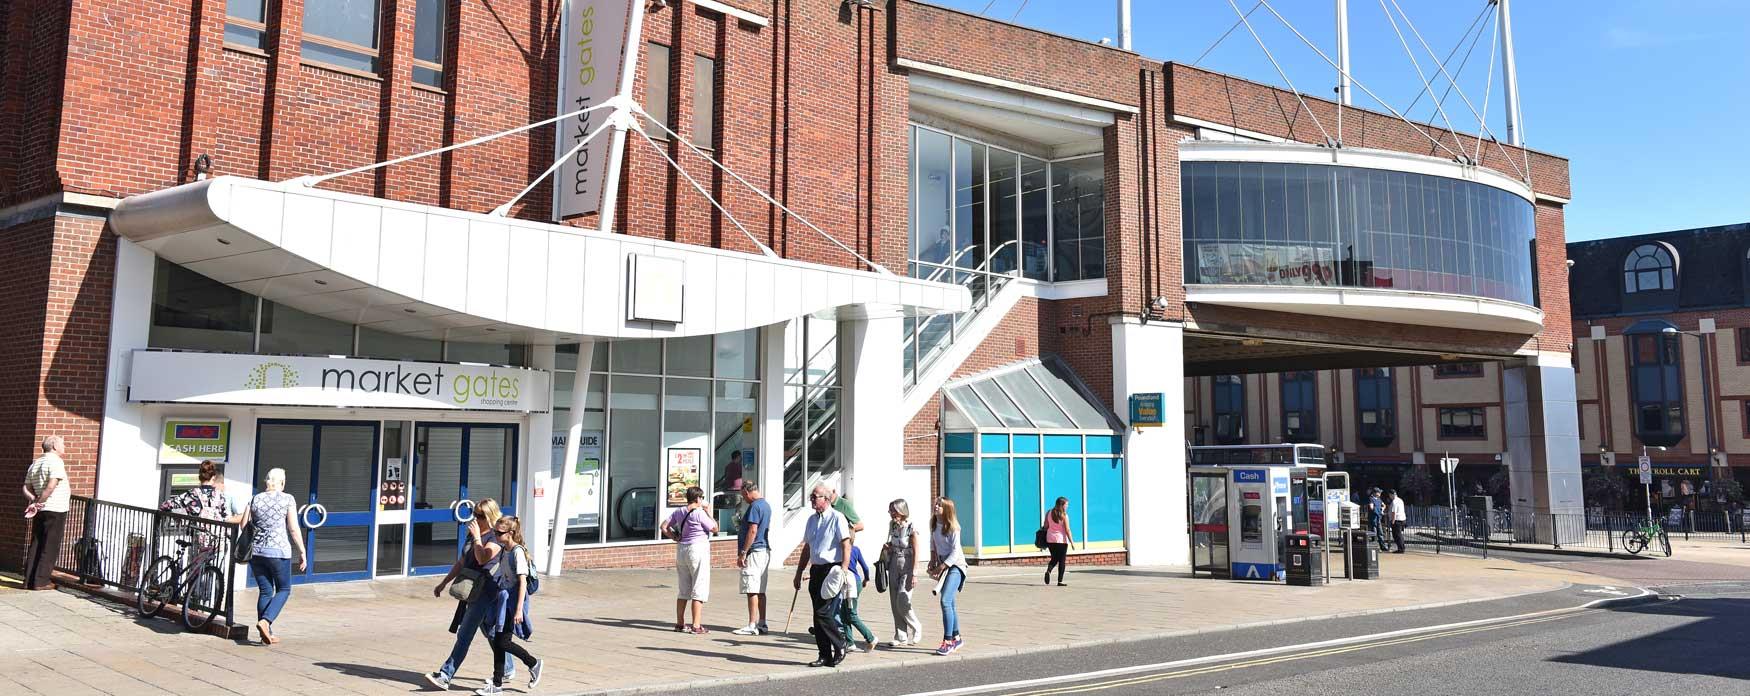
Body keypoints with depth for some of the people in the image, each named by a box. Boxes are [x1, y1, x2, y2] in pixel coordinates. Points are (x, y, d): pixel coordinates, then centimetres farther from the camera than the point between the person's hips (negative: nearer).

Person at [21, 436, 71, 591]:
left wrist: (34, 501, -2)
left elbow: (26, 489, 11)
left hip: (41, 510, 8)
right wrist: (38, 502, -10)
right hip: (55, 510, -8)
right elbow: (51, 486, -21)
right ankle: (41, 581, -5)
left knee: (36, 545, 10)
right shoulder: (56, 461, -10)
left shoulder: (34, 464, 17)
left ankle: (29, 580, 10)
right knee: (50, 547, -3)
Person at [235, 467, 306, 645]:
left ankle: (267, 634, 11)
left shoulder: (255, 499, 7)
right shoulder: (288, 499, -4)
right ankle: (265, 621, -12)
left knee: (265, 591, 12)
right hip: (278, 551, -4)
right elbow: (294, 529, -8)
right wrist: (302, 552, -2)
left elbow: (243, 524, 6)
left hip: (255, 551, 4)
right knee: (284, 590, 9)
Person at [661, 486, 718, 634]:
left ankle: (680, 624, 19)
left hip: (681, 550, 7)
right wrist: (709, 513, 4)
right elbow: (715, 529, -5)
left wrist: (675, 538, 11)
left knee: (683, 588, 15)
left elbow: (664, 526, 12)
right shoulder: (699, 513, -14)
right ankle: (696, 626, -5)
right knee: (699, 588, -2)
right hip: (698, 550, -7)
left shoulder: (679, 512, 7)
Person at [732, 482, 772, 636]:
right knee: (760, 591, 12)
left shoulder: (755, 506, -14)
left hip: (754, 552, -10)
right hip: (764, 550, 10)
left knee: (752, 591, -8)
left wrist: (743, 553, -19)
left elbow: (752, 531, -20)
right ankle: (762, 624, 14)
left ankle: (752, 626, -7)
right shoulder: (766, 505, 16)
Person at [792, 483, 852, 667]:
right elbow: (807, 548, 22)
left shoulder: (837, 518, -8)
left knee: (823, 613, -12)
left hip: (832, 570, -8)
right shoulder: (812, 519, 15)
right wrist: (799, 573, 21)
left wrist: (844, 569, -23)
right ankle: (824, 655, 15)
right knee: (818, 615, 8)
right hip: (816, 570, 8)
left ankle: (840, 646, 6)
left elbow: (846, 545, -13)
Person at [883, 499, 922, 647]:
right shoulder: (893, 526, 6)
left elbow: (916, 553, -13)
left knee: (902, 602, -11)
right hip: (894, 565, 7)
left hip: (907, 565, -7)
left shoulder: (912, 529, -13)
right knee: (894, 603, 5)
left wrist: (914, 574, -17)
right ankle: (901, 637, 13)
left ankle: (916, 629, 12)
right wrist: (887, 548, -1)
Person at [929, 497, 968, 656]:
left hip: (955, 565, -7)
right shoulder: (933, 524, 5)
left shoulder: (953, 527, -15)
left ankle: (947, 641, -16)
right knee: (951, 604, 12)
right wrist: (933, 560, 8)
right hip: (942, 565, 7)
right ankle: (956, 638, 23)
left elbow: (955, 552, -17)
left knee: (945, 601, -19)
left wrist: (941, 567, -19)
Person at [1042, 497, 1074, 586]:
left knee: (1054, 559, 16)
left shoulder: (1049, 513, 3)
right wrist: (1071, 541, -5)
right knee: (1062, 560, 5)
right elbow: (1067, 530, -11)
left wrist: (1045, 540, 16)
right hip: (1062, 540, -5)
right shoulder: (1064, 515, -11)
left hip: (1050, 539, 5)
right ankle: (1060, 581, 3)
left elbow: (1045, 527, 6)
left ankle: (1048, 571, -12)